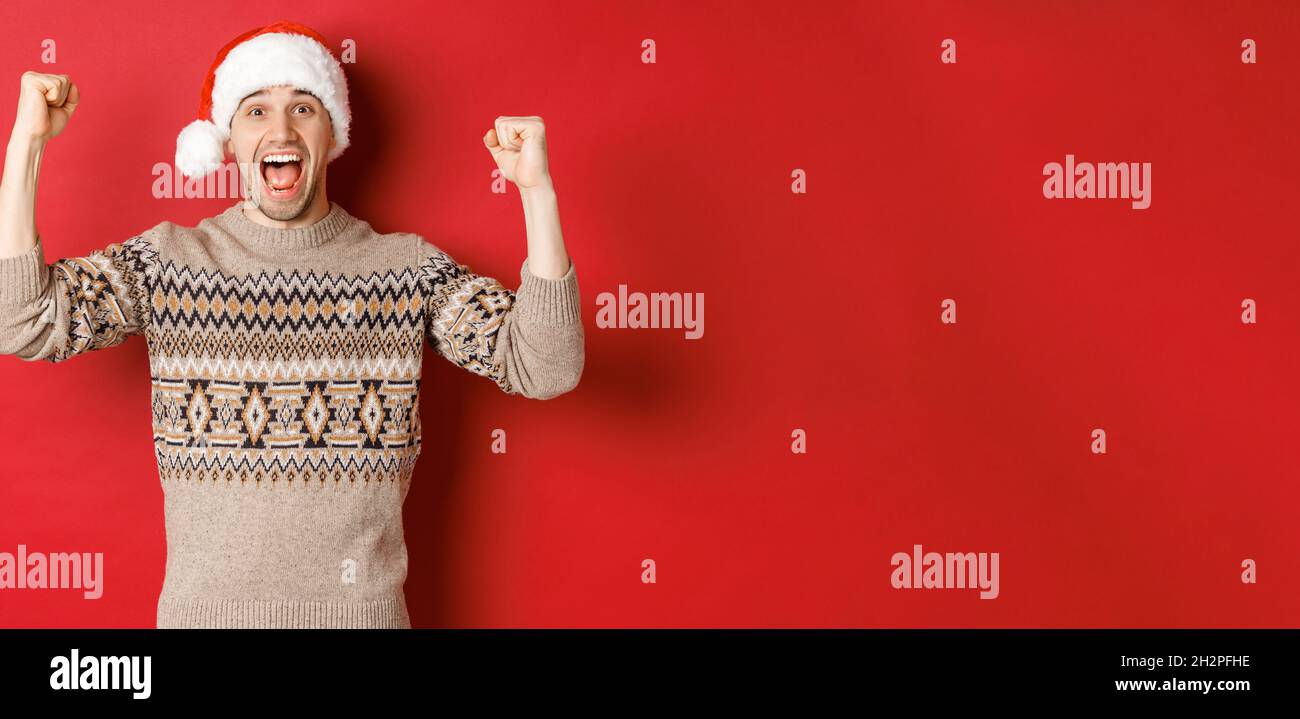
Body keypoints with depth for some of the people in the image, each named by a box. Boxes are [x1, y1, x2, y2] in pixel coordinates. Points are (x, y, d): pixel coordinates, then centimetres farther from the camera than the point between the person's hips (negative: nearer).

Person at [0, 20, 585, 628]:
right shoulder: (165, 262, 0)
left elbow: (544, 369, -11)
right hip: (204, 606, 1)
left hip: (361, 607, 0)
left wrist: (537, 189, -20)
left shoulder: (409, 269, -3)